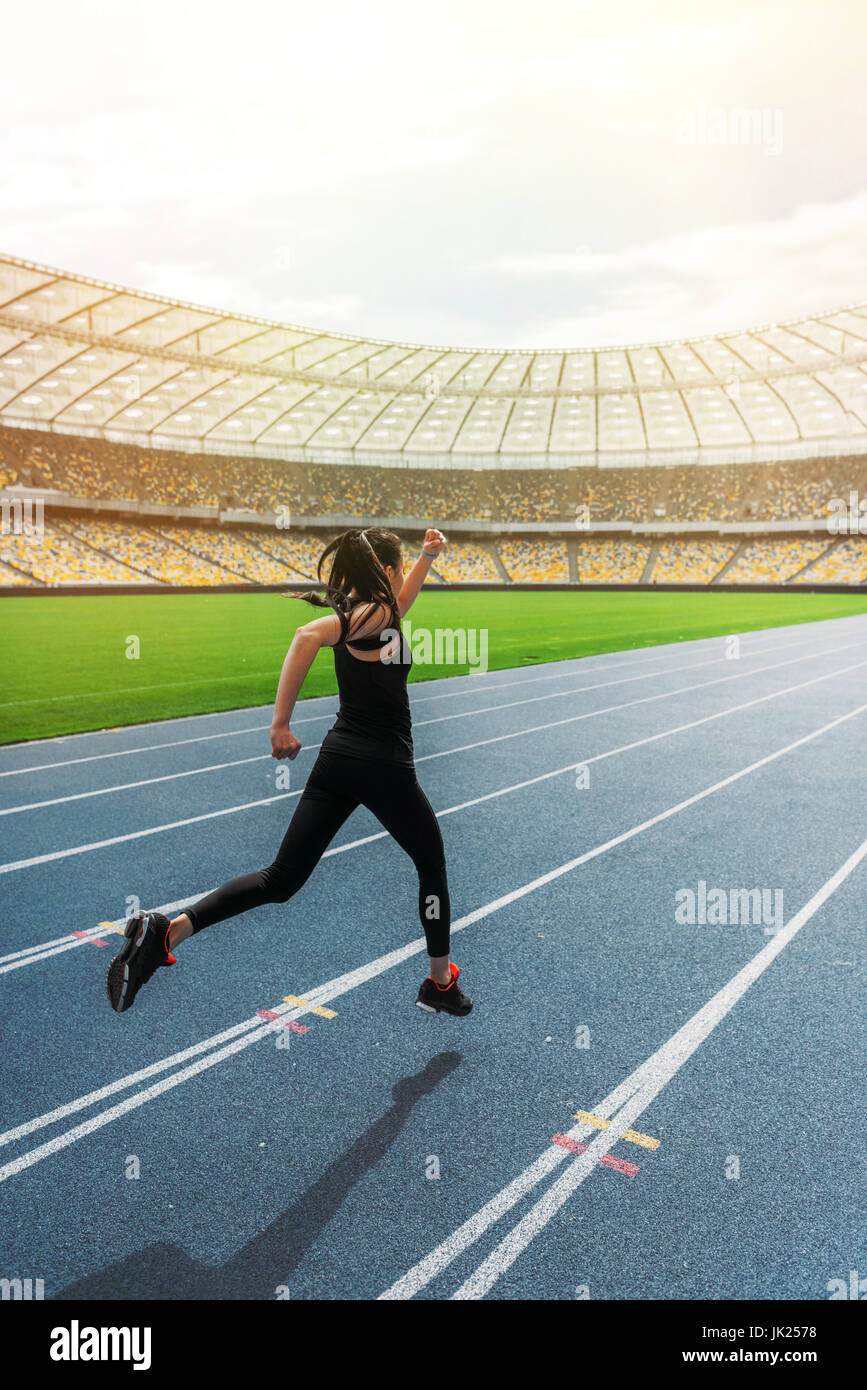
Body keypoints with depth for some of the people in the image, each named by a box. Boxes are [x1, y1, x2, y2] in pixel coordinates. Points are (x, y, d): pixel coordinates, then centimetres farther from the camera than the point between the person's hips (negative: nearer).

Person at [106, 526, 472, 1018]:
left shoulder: (359, 610, 13)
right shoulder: (375, 615, -13)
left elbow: (400, 601, 36)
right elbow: (309, 635, -30)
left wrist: (427, 557, 24)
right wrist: (282, 722, -30)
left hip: (337, 757, 8)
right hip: (384, 766, -8)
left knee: (282, 879, 5)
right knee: (432, 865, 16)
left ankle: (166, 931, -9)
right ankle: (441, 984, 27)